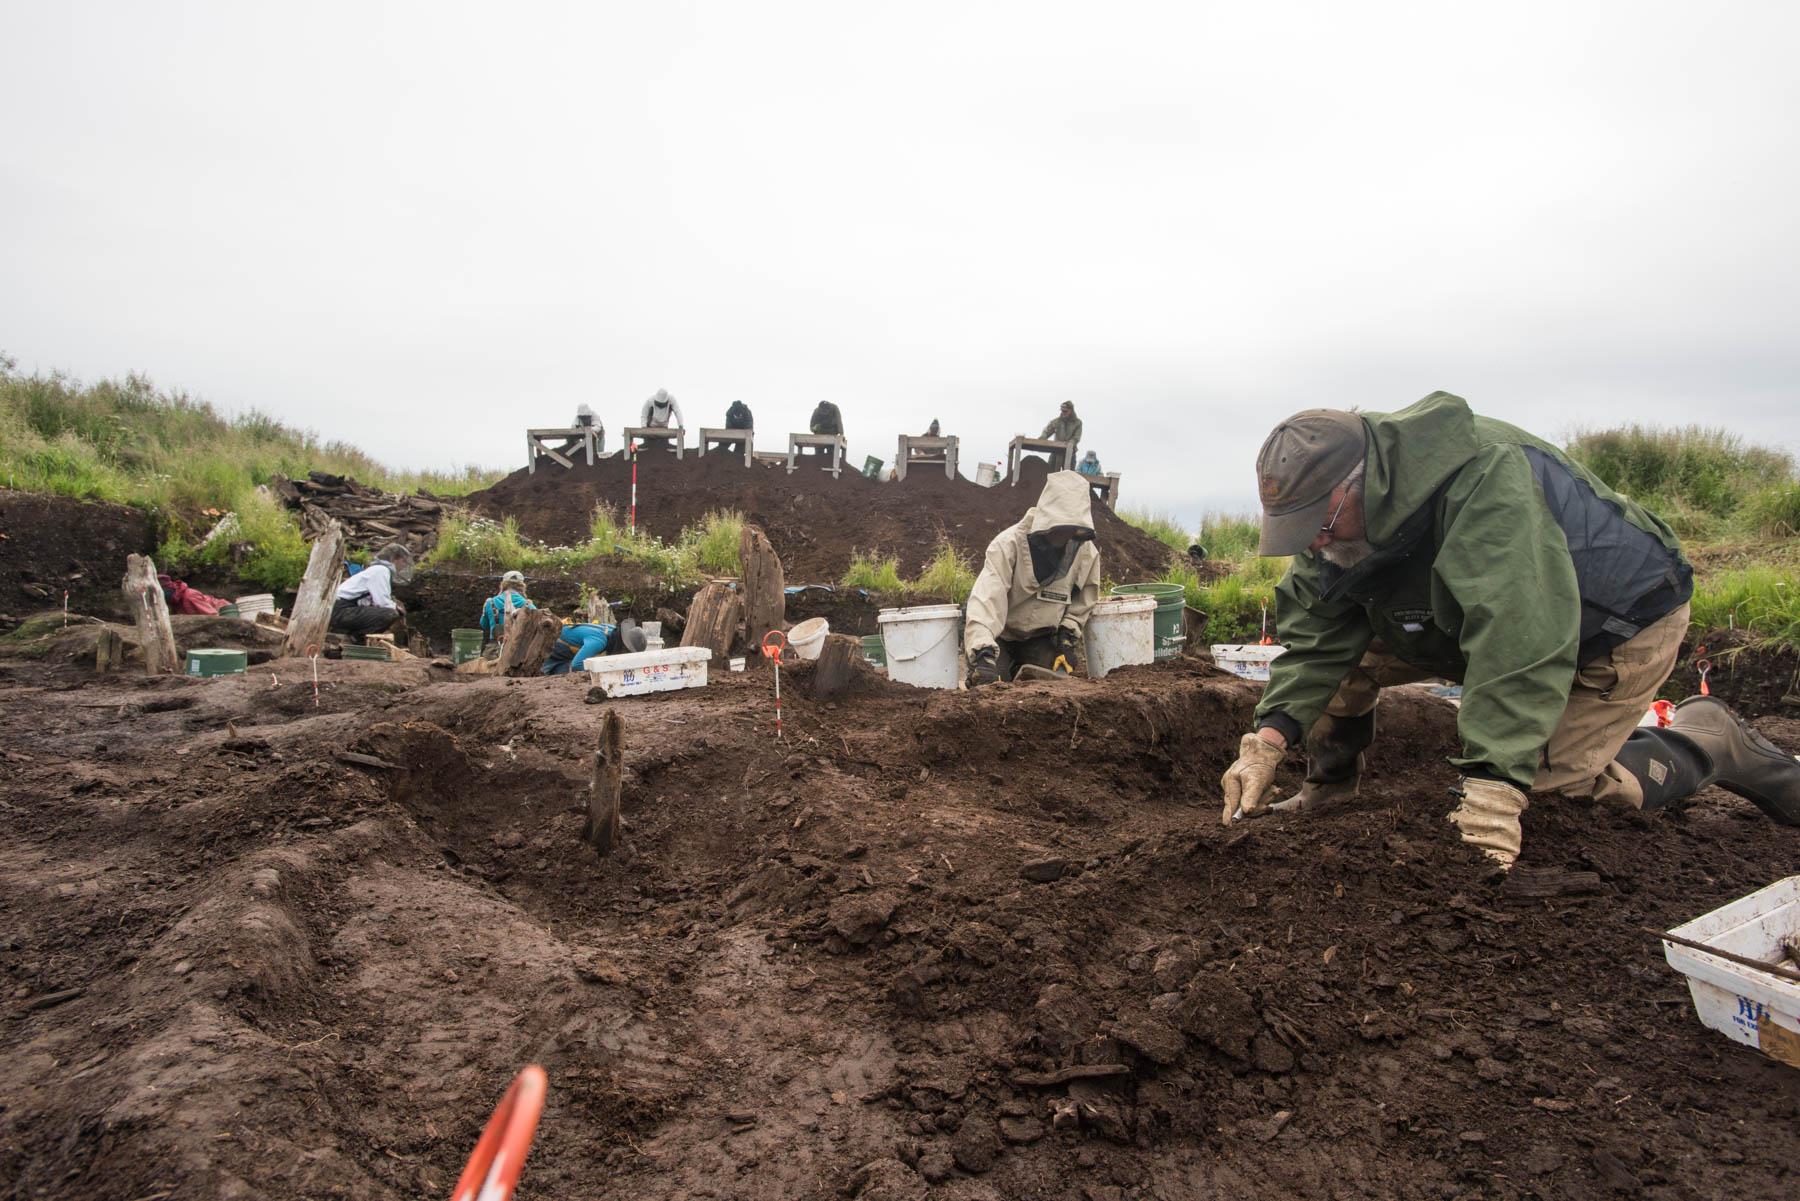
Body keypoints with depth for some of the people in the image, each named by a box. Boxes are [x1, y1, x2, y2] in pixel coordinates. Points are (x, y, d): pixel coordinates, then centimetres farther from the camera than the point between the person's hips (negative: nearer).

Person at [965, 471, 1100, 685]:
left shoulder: (1086, 552, -12)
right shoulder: (1008, 544, -27)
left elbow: (1081, 604, 5)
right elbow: (985, 600, -38)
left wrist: (1067, 639, -7)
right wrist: (983, 655, -49)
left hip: (1040, 637, 4)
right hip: (999, 634, -4)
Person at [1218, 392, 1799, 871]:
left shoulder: (1483, 480, -40)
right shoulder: (1338, 512, -16)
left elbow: (1518, 643, -46)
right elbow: (1315, 633, -18)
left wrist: (1492, 791, -50)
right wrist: (1269, 738, -31)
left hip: (1621, 622, -6)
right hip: (1473, 614, 6)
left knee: (1550, 784, -15)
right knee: (1345, 649, -10)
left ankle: (1709, 743, 10)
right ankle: (1325, 794, 5)